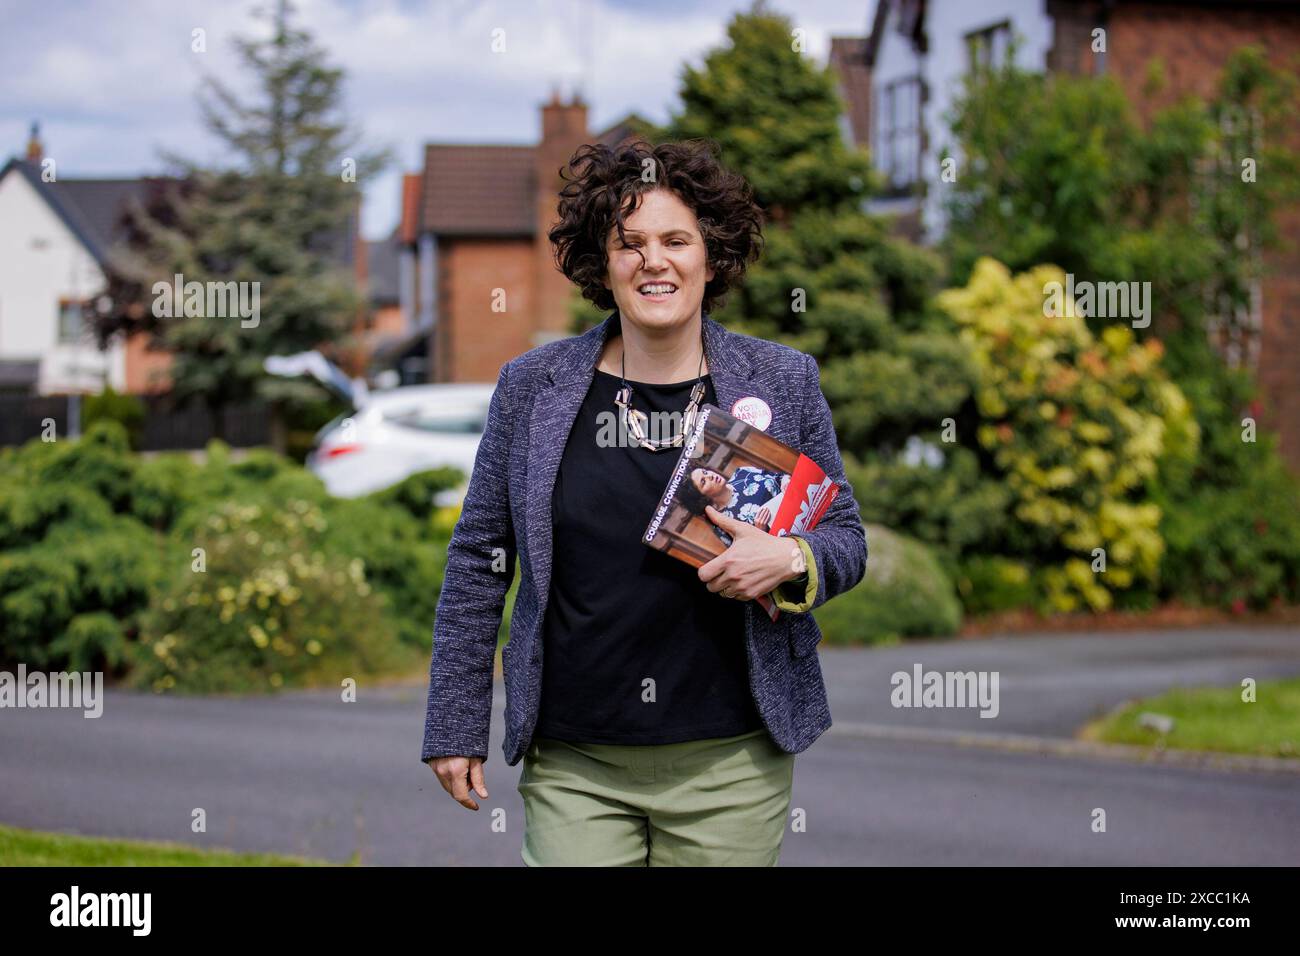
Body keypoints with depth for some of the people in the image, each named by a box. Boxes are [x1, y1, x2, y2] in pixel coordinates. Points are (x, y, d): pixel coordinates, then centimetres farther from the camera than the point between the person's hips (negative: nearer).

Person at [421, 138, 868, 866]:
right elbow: (479, 560, 8)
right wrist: (455, 724, 6)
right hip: (574, 768, 0)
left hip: (730, 761, 0)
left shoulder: (785, 382, 3)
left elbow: (846, 538, 10)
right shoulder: (532, 388, 3)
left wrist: (791, 561, -13)